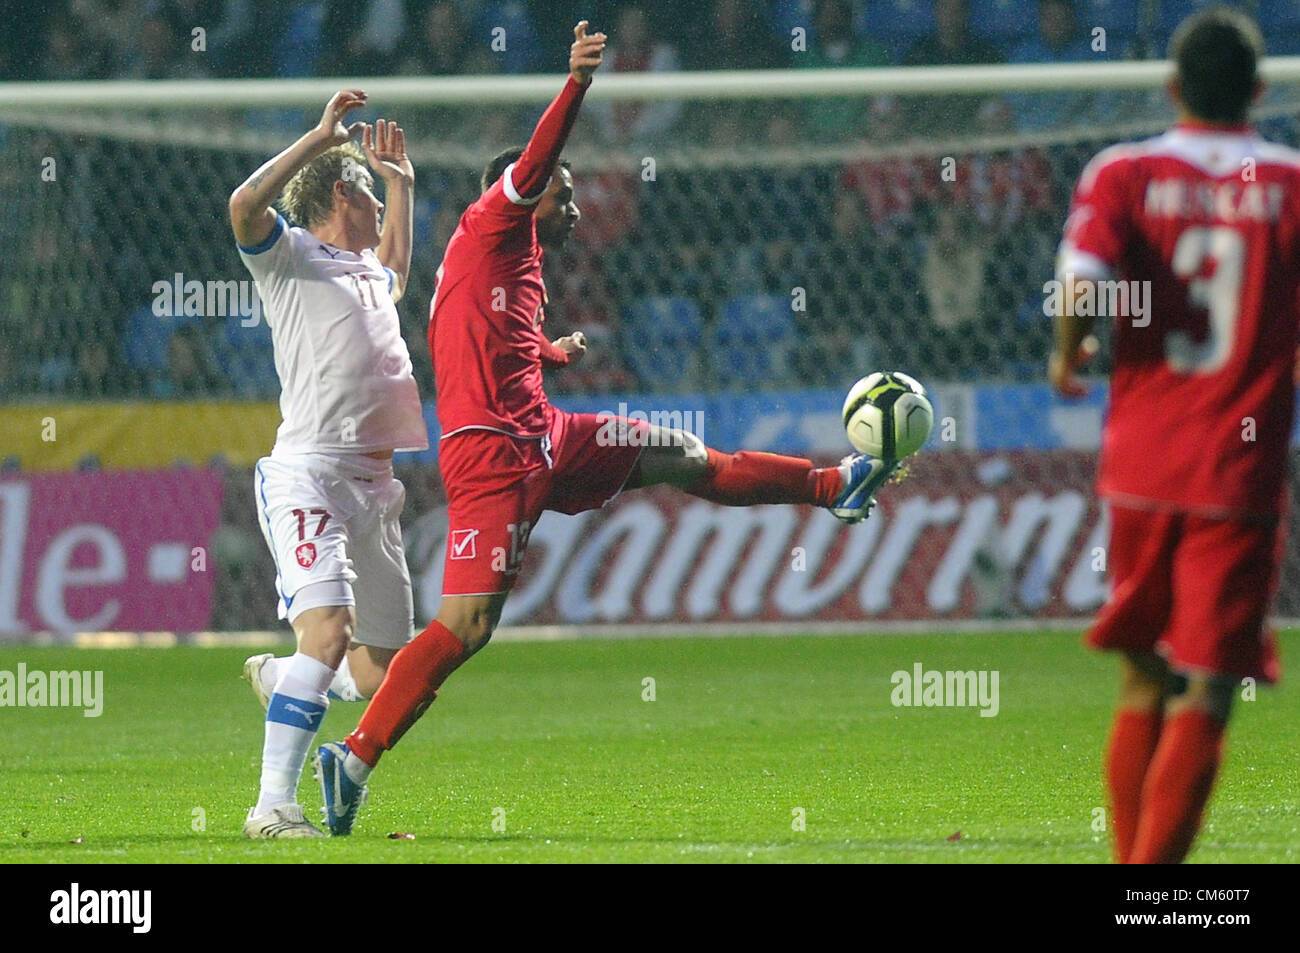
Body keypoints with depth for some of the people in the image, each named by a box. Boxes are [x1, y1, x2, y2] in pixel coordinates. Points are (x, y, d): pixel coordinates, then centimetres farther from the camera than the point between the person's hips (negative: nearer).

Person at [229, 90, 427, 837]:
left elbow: (397, 264, 51)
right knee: (329, 631, -25)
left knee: (387, 668, 8)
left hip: (375, 482, 8)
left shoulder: (367, 268, 25)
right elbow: (246, 204, -20)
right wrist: (323, 138, -15)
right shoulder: (289, 253, 2)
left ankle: (279, 678, 36)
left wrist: (403, 181, 44)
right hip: (310, 473, -8)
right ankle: (273, 805, -26)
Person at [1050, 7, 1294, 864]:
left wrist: (1070, 355, 4)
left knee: (1144, 685, 16)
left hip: (1142, 463, 2)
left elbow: (1083, 280, -15)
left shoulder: (1124, 175, 0)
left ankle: (1130, 864, 20)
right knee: (1206, 695, -5)